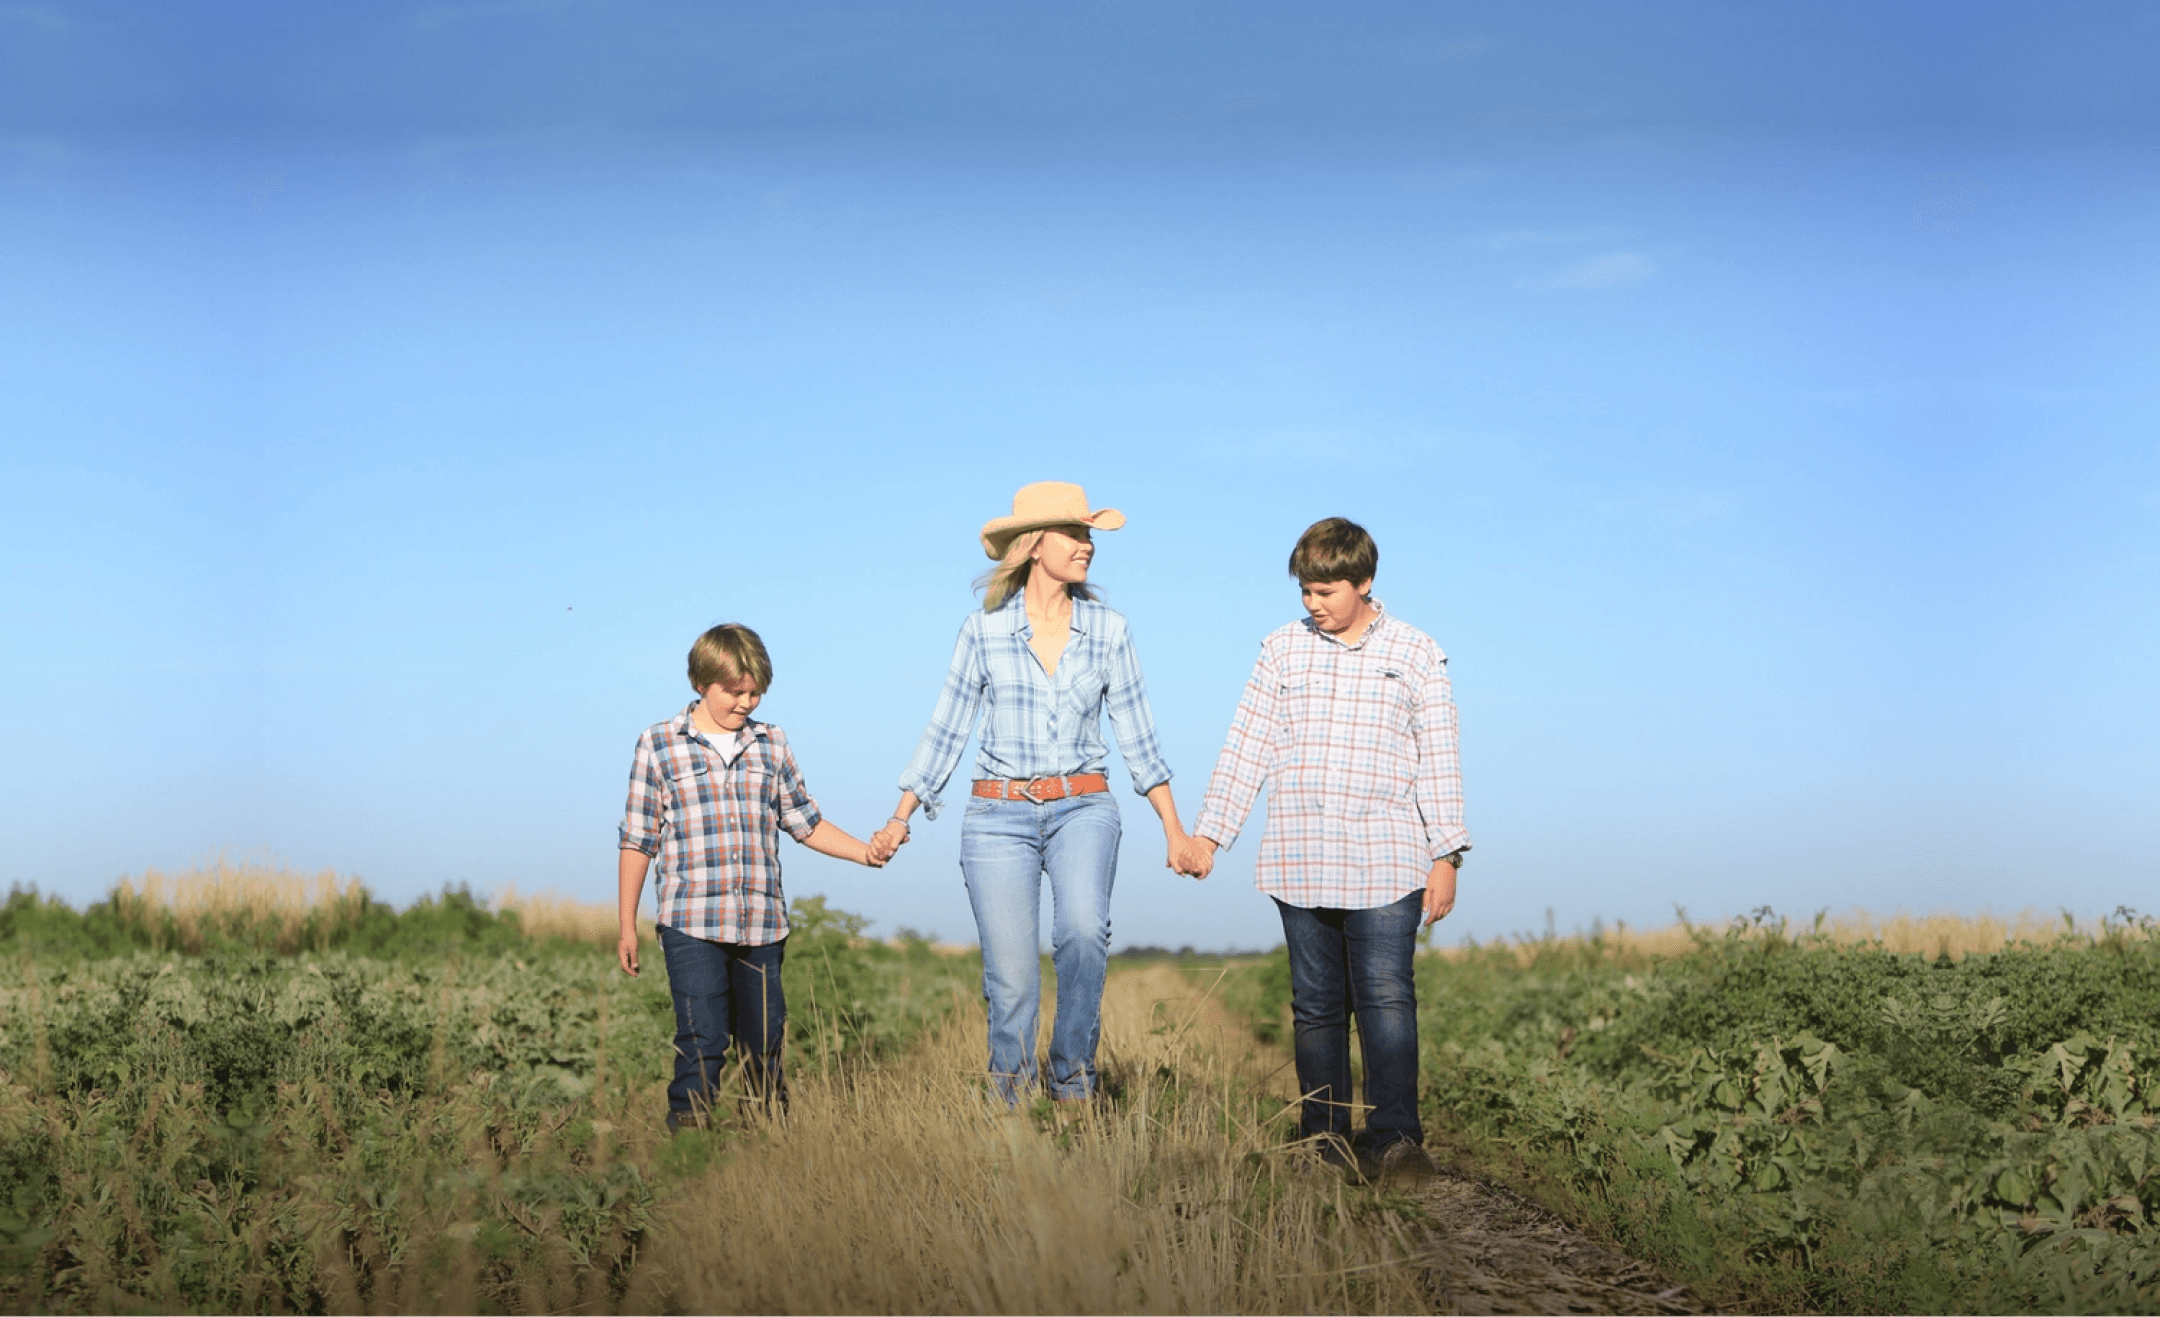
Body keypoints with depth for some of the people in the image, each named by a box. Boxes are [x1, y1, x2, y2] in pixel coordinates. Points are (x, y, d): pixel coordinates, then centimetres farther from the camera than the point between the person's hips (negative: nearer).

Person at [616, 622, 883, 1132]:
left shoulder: (771, 745, 12)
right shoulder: (658, 745, 2)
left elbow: (805, 821, 18)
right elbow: (637, 841, 3)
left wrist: (866, 852, 4)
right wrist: (626, 927, 2)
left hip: (762, 923, 4)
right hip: (692, 923, -4)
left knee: (765, 1043, 8)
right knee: (703, 1038, -11)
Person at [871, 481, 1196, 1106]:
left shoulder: (1107, 629, 5)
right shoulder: (983, 630, 2)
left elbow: (1137, 737, 11)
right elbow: (944, 732, 8)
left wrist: (1174, 829, 9)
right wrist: (899, 821, 4)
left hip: (1083, 808, 0)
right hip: (998, 815, 0)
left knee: (1083, 930, -28)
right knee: (1012, 981, -7)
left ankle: (1072, 1081, -12)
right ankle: (1010, 1105, 12)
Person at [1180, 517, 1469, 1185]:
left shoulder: (1415, 654, 3)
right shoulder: (1282, 649, 8)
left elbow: (1439, 762, 4)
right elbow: (1245, 748, 10)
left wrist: (1446, 855, 0)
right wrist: (1208, 831, 4)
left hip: (1386, 867, -2)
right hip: (1301, 865, 2)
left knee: (1386, 999, -10)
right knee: (1316, 1005, 5)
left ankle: (1391, 1140, -8)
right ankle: (1323, 1142, 10)